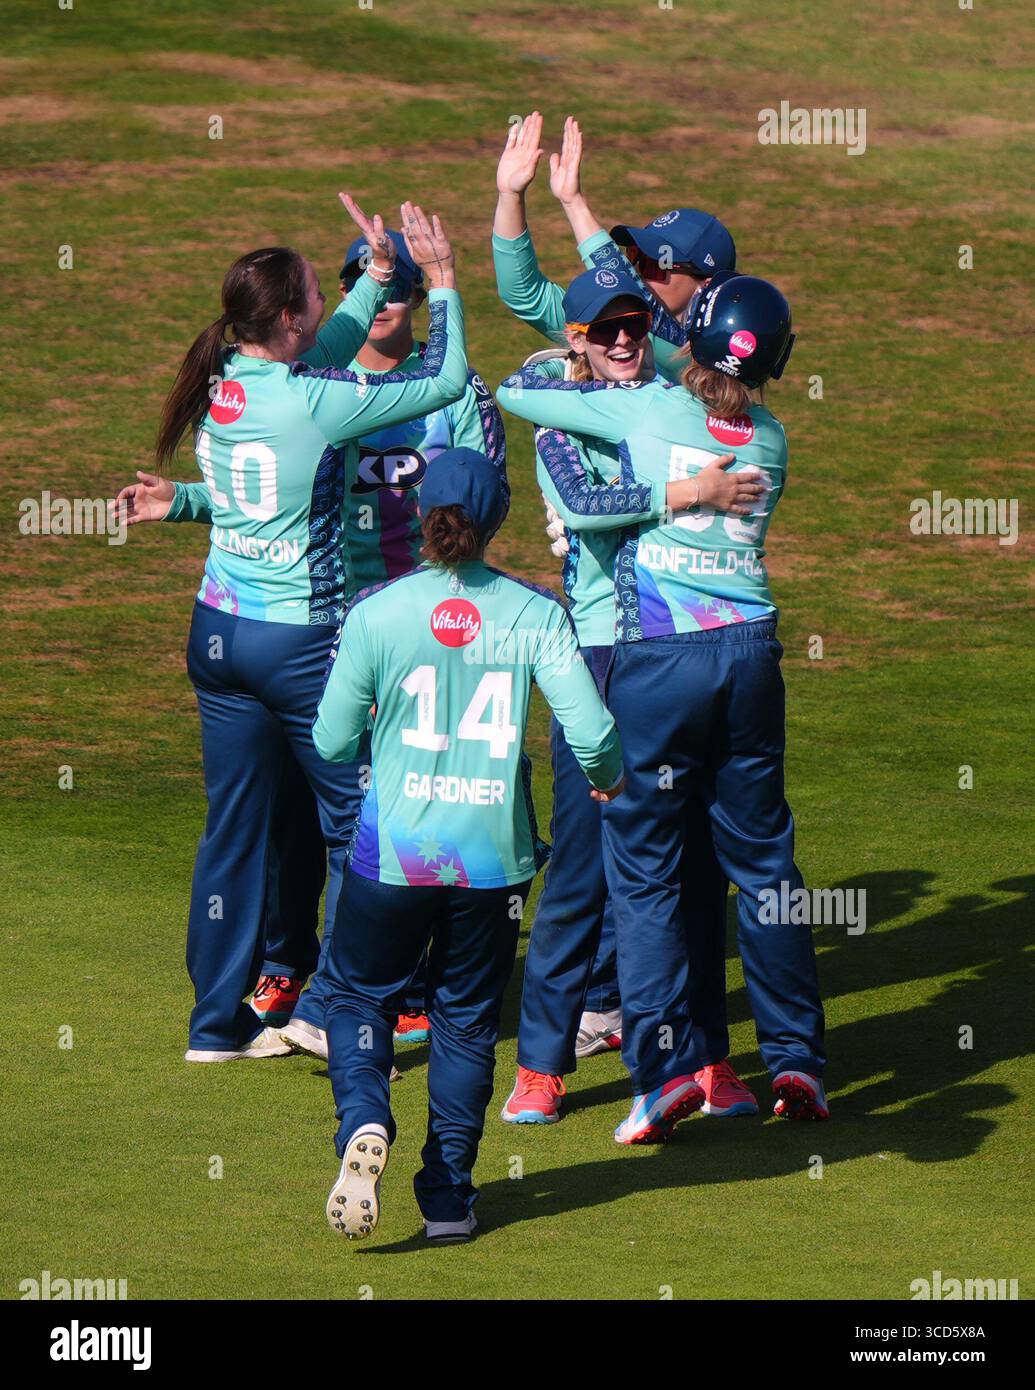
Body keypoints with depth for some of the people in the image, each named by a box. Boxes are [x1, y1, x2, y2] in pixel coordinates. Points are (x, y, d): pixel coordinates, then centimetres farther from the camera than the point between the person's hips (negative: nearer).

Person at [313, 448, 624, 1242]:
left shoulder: (377, 613, -7)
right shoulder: (535, 613, -6)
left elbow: (332, 740, -2)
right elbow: (591, 730, -11)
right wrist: (606, 781, 11)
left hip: (395, 848, -1)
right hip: (493, 851, 1)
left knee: (361, 994, 17)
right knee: (467, 1013, 16)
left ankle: (364, 1121, -12)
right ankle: (449, 1197, 15)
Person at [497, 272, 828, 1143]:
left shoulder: (647, 409, -5)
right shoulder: (772, 439, 7)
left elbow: (516, 390, 3)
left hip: (656, 657, -4)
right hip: (750, 649, 4)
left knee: (644, 869, 1)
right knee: (762, 858, 14)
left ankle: (665, 1064, -7)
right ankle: (796, 1059, 17)